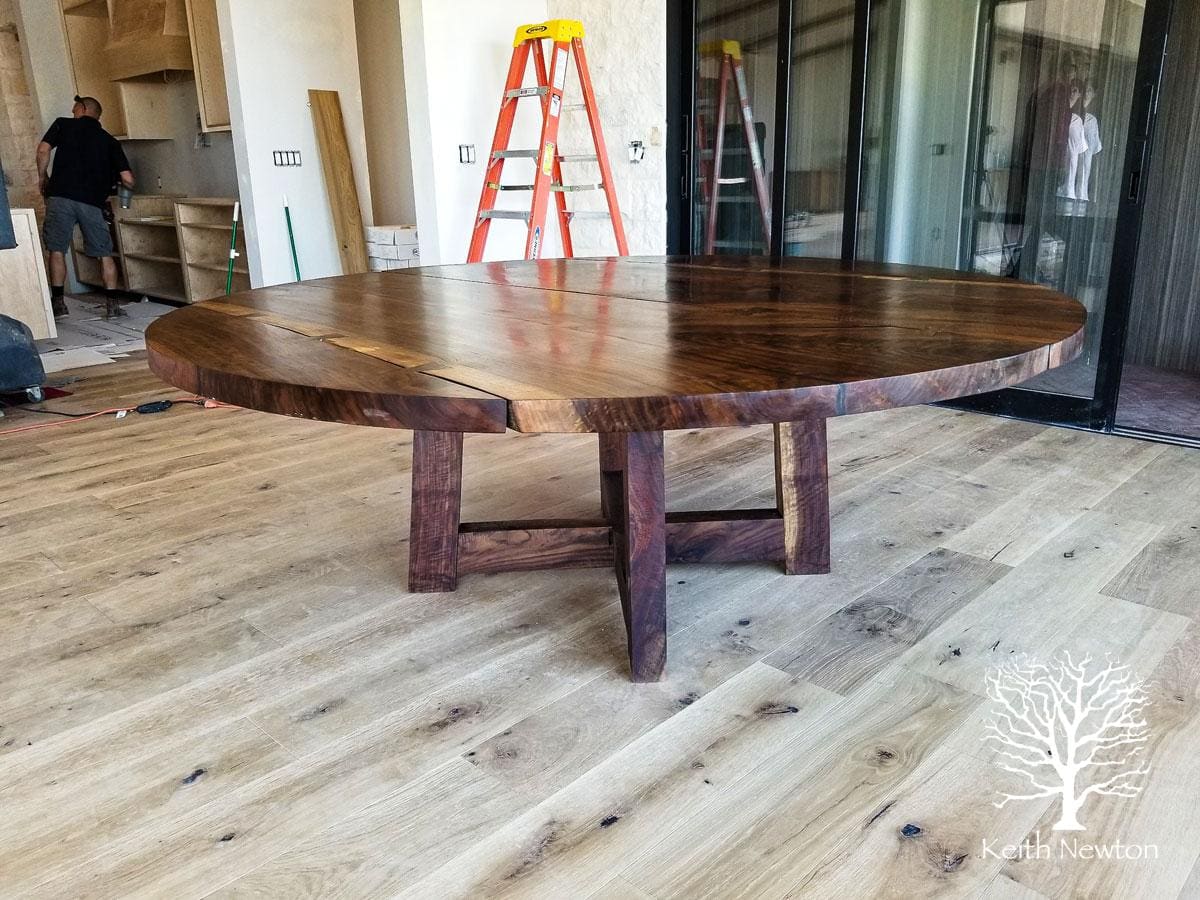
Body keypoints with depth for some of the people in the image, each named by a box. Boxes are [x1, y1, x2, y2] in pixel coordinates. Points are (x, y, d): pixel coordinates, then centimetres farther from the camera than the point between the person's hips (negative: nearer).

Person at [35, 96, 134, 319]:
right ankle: (112, 304, 3)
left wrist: (43, 177, 14)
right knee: (104, 253, 8)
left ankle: (58, 302, 4)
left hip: (61, 196, -1)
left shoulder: (63, 125, 12)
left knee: (57, 250, 5)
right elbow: (128, 179, 6)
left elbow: (43, 150, -1)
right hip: (93, 201, 1)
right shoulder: (110, 141, 15)